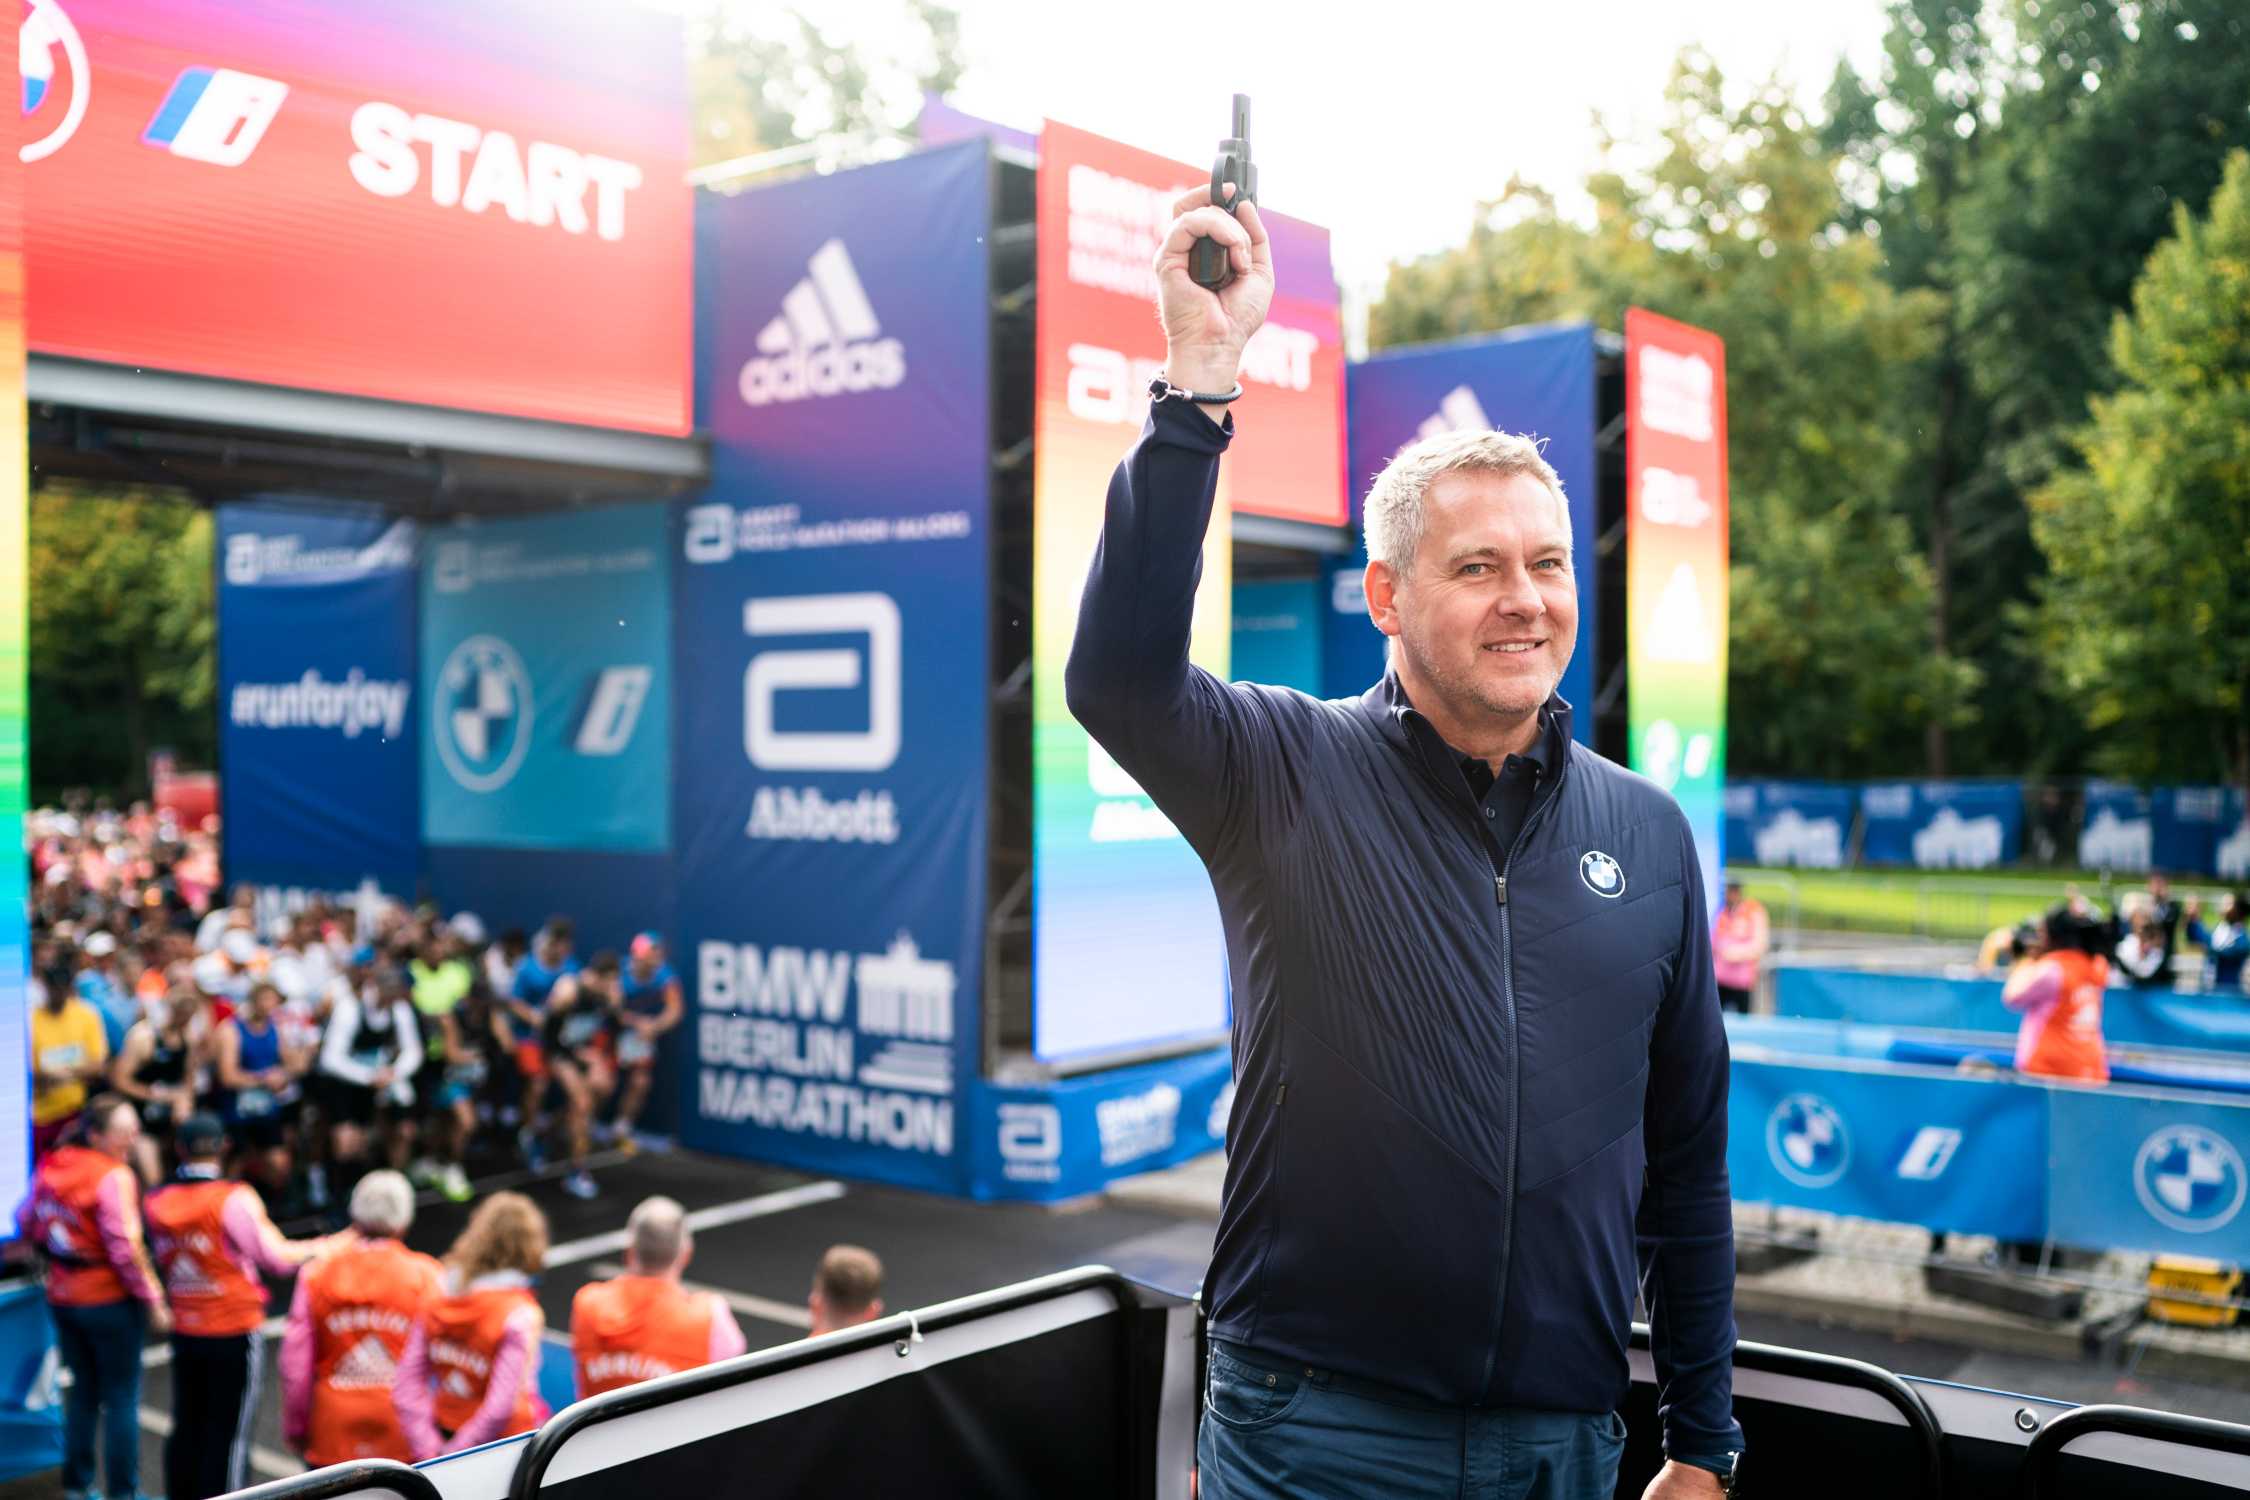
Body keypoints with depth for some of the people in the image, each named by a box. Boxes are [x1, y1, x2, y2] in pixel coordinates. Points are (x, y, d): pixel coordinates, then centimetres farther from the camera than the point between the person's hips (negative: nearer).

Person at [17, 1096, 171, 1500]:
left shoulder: (50, 1168, 3)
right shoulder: (114, 1177, -19)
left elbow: (26, 1223, 13)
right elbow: (125, 1247, -22)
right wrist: (153, 1300, -15)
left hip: (62, 1297, 7)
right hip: (109, 1300, -7)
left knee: (83, 1390, 19)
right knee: (121, 1396, 4)